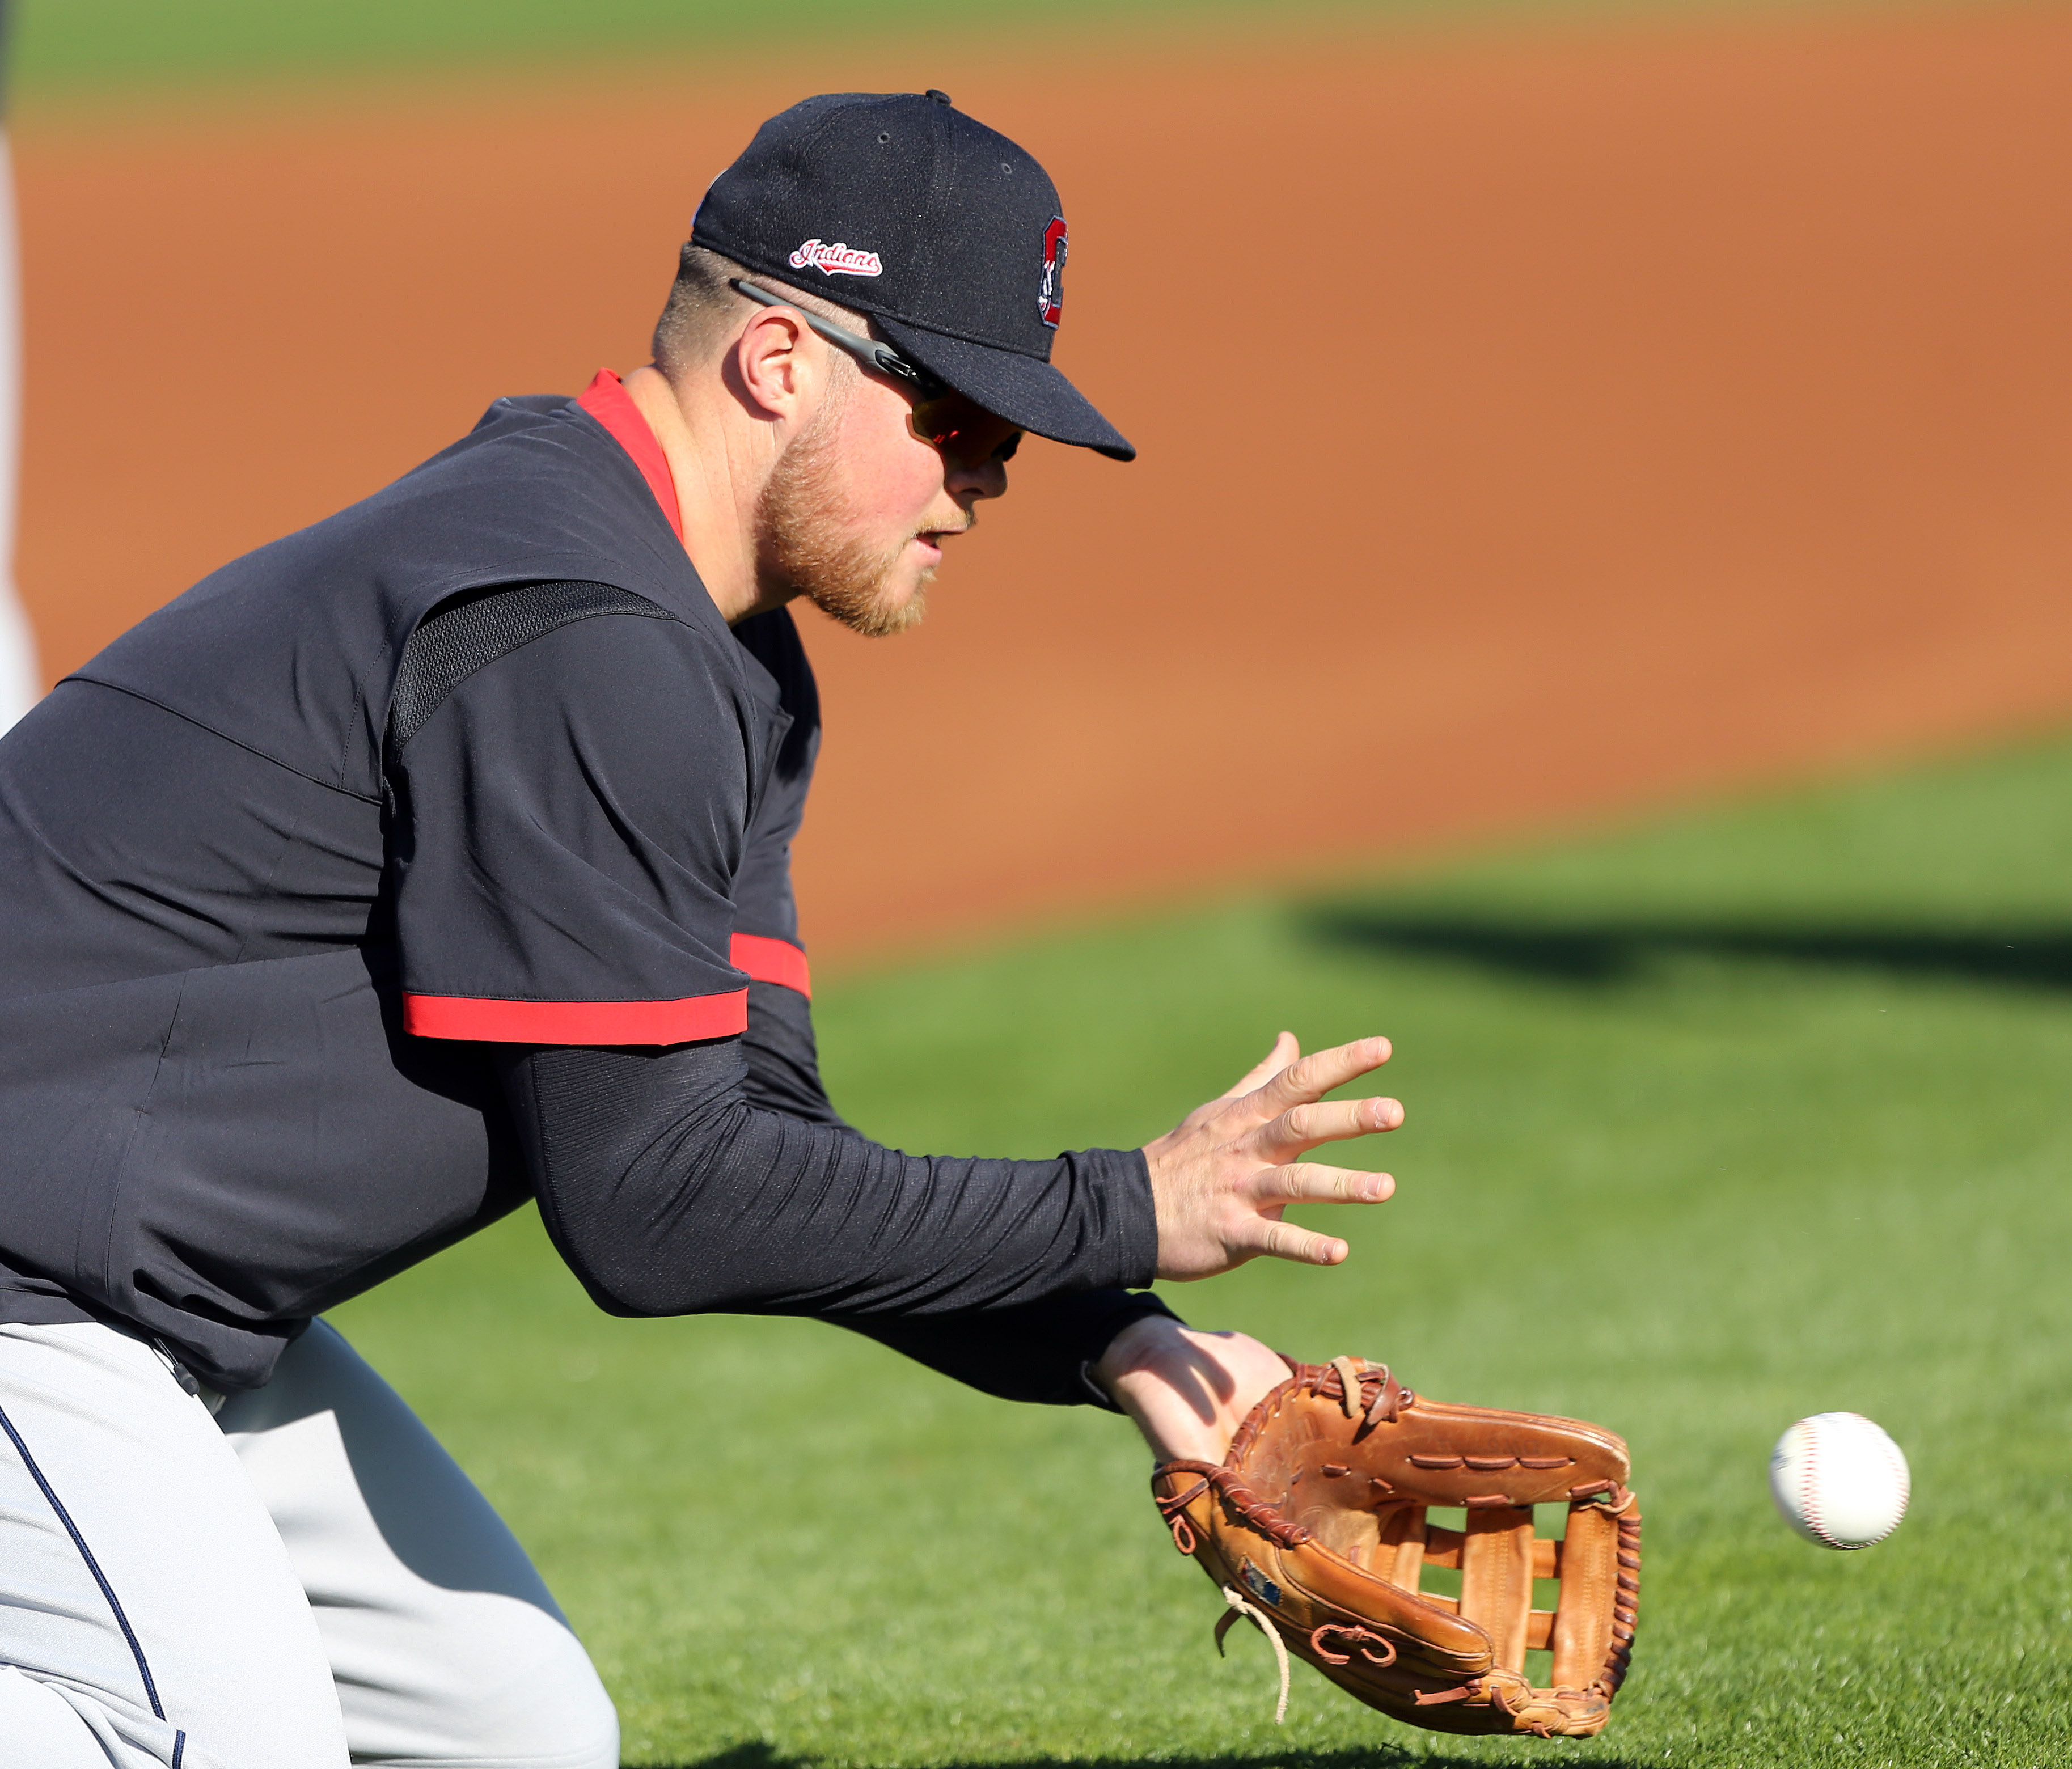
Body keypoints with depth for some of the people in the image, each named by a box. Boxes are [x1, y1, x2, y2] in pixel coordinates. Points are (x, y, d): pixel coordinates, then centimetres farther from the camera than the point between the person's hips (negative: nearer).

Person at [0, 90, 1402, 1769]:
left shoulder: (734, 679, 14)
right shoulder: (576, 643, -20)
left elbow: (759, 1139, 12)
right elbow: (652, 1204, -21)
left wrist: (1103, 1347, -1)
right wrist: (1129, 1217, -16)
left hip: (164, 1317, 11)